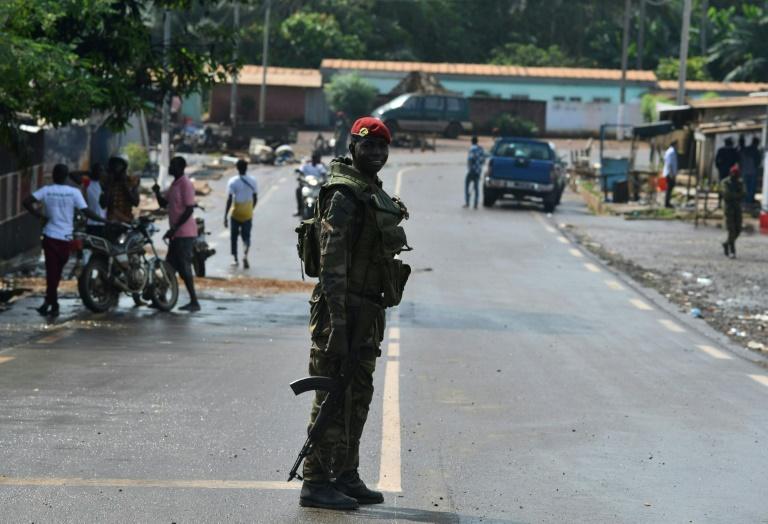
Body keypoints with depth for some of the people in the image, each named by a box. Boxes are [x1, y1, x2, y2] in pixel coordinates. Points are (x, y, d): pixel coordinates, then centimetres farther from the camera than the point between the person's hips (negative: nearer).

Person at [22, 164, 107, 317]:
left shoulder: (46, 190, -1)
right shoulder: (74, 192, -5)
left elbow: (27, 202, -9)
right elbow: (87, 212, -9)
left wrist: (41, 216, 1)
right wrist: (104, 220, 2)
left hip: (50, 236, 0)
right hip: (65, 237, 0)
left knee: (52, 270, 3)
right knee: (57, 271, 12)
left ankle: (52, 304, -1)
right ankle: (50, 302, 15)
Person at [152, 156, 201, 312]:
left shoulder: (186, 184, -14)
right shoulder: (174, 184, 16)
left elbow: (189, 209, -19)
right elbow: (163, 203, 21)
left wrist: (175, 228, -21)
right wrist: (157, 193, 1)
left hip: (184, 232, -9)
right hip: (176, 232, 9)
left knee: (184, 267, -10)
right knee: (169, 266, 13)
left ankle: (194, 302, -8)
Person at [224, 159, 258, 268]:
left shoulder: (233, 181, -11)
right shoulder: (253, 181, -1)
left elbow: (229, 200, -13)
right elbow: (255, 198, 6)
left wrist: (225, 216, -10)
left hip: (236, 213, -2)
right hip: (248, 214, 2)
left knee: (234, 236, 14)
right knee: (246, 236, 8)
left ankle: (235, 259, 17)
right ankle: (245, 254, -19)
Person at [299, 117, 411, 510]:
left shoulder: (375, 194, 17)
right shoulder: (345, 194, -13)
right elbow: (331, 260, -20)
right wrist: (336, 321, -25)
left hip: (367, 311, 10)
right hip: (342, 308, -10)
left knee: (358, 395, 14)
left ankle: (346, 477, 22)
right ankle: (316, 484, -3)